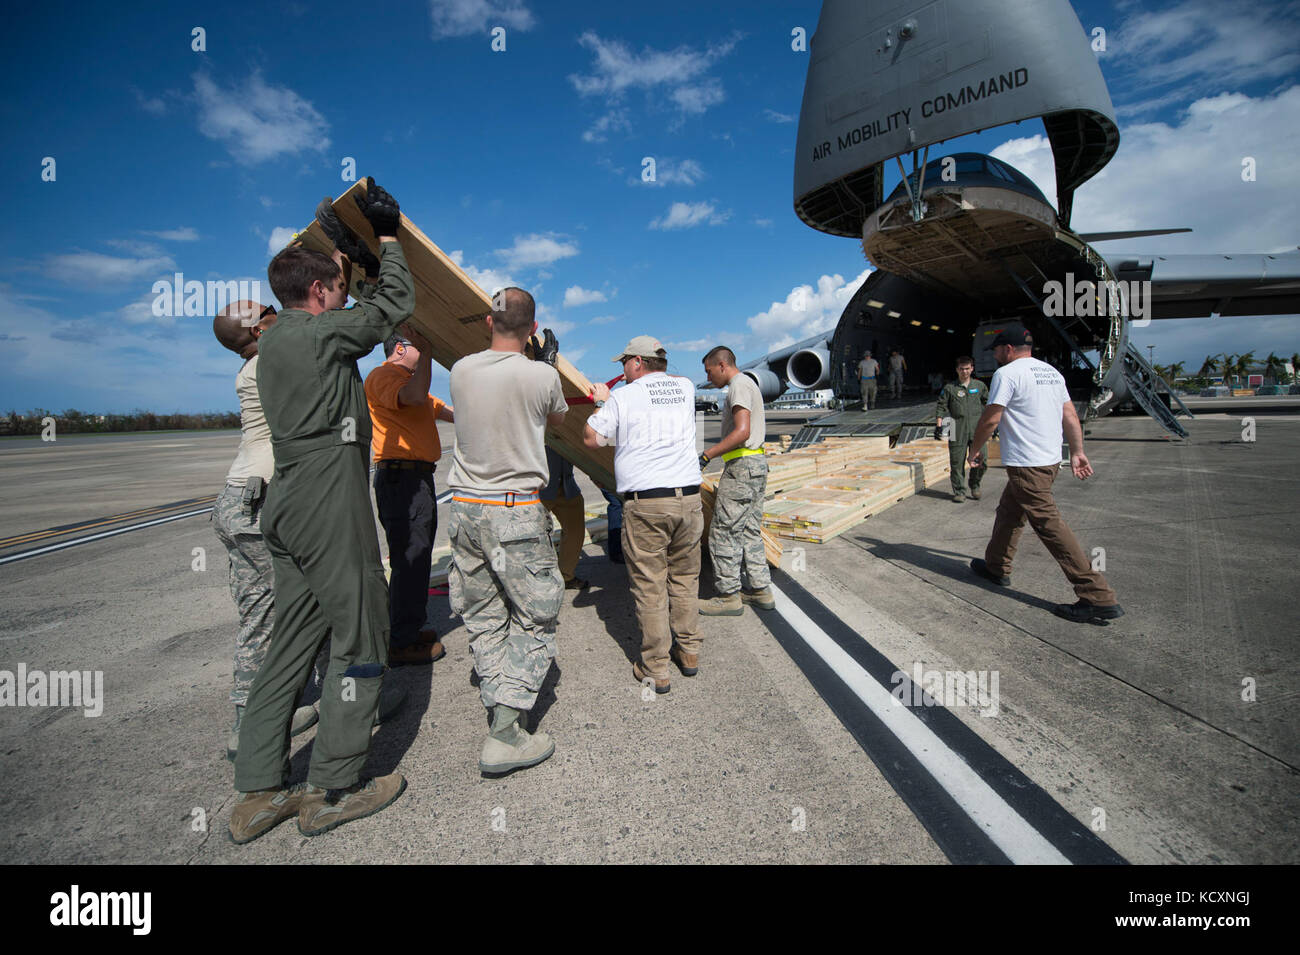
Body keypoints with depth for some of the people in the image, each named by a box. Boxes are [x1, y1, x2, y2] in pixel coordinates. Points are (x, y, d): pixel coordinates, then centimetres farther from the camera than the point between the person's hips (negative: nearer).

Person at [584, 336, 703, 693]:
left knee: (650, 586, 2)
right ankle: (689, 652, 28)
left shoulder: (623, 397, 0)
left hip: (644, 503, -4)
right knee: (684, 578, 17)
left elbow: (590, 439, 4)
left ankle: (655, 670, 11)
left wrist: (604, 403, 22)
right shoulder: (685, 387, 13)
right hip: (688, 497, 5)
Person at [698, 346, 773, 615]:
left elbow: (742, 432, -24)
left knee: (724, 530, -5)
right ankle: (760, 590, 17)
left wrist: (706, 456, -24)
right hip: (757, 462, 11)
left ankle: (729, 596, 1)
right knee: (749, 531, 13)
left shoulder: (739, 385, -11)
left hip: (742, 465, -11)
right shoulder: (749, 384, 21)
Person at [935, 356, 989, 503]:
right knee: (957, 462, -1)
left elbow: (988, 405, 20)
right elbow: (941, 407, 6)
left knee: (980, 460, -6)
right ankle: (959, 492, 11)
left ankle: (975, 486, 19)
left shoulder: (980, 386, 12)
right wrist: (939, 425, -6)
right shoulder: (949, 388, 6)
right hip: (957, 431, -1)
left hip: (977, 430, 1)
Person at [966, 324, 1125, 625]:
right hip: (1051, 459, 10)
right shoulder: (1051, 372, 15)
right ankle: (996, 567, 35)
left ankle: (1098, 598, -7)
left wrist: (975, 450, -1)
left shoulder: (1007, 373, -11)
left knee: (1049, 526, -8)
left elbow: (990, 419, -14)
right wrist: (1077, 452, 16)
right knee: (1008, 512, 22)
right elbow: (1070, 415, 14)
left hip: (1026, 465, -10)